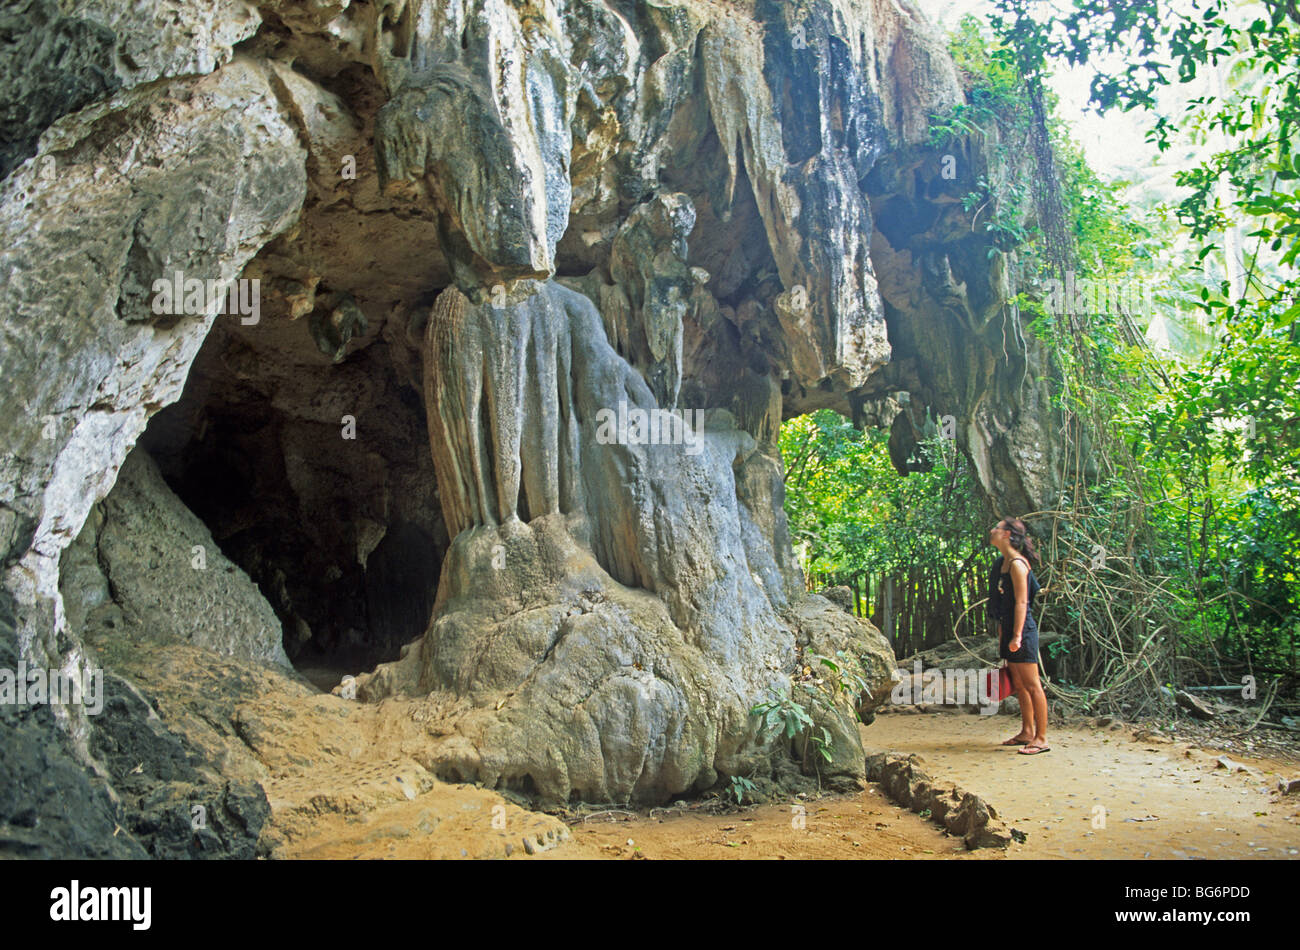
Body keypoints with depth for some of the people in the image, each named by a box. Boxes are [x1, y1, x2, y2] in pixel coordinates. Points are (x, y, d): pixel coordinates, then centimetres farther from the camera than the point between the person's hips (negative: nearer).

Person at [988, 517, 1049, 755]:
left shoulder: (1017, 564, -14)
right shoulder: (1002, 563, 14)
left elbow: (1021, 602, -18)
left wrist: (1017, 636, -21)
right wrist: (1002, 633, 20)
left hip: (1022, 629, -10)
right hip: (1009, 628, 10)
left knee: (1031, 685, -5)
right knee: (1018, 684, 15)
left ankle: (1041, 738, -1)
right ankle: (1027, 732, 24)